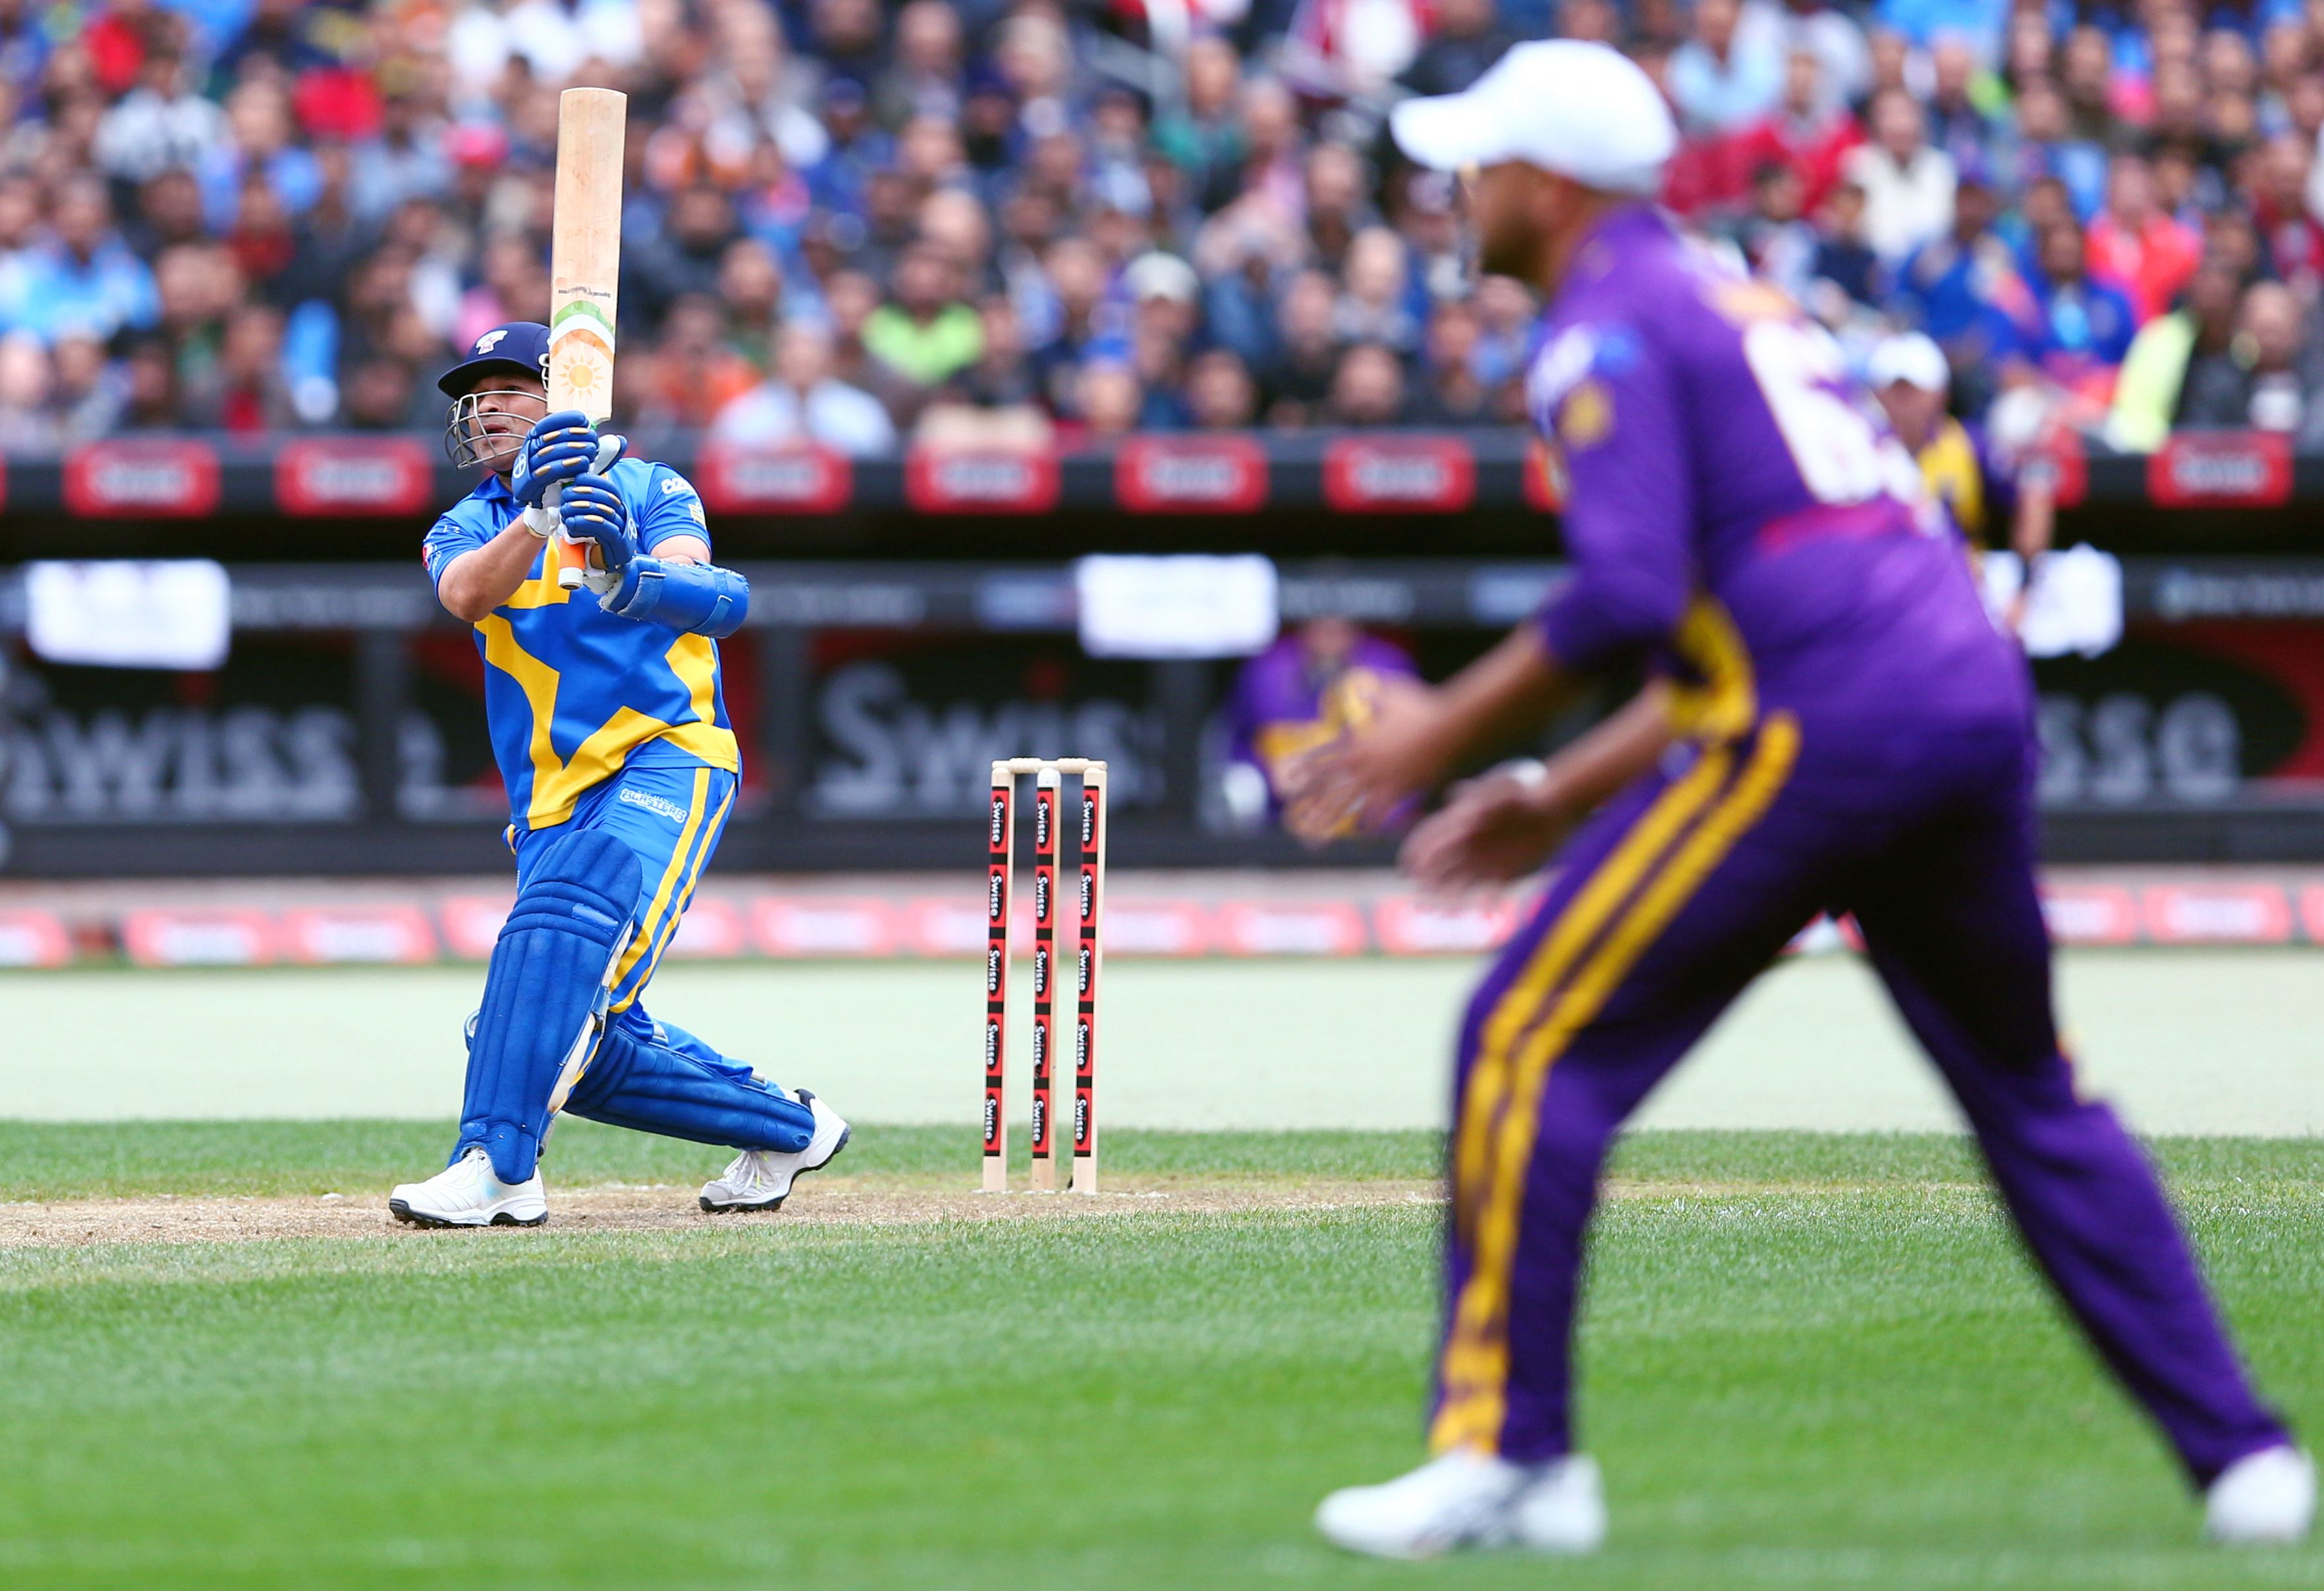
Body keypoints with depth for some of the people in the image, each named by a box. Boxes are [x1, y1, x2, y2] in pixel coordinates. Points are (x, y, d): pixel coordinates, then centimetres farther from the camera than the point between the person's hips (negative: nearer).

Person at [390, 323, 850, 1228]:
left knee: (563, 917, -32)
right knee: (584, 1048, 3)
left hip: (666, 758, -6)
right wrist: (538, 517, -30)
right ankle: (787, 1127, 24)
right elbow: (467, 593, -11)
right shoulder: (467, 528, 15)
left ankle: (497, 1167, -41)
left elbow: (716, 601, -16)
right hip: (555, 807, 6)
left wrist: (628, 573, -38)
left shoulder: (646, 490, 5)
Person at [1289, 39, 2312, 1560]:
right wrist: (1560, 795, 29)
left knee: (1535, 1043, -2)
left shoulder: (1607, 329, 0)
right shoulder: (1745, 305, 28)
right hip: (1983, 696, 9)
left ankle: (1505, 1452, -6)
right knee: (2033, 1094, 19)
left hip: (1823, 731, -9)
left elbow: (1630, 594, -15)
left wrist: (1450, 729, -4)